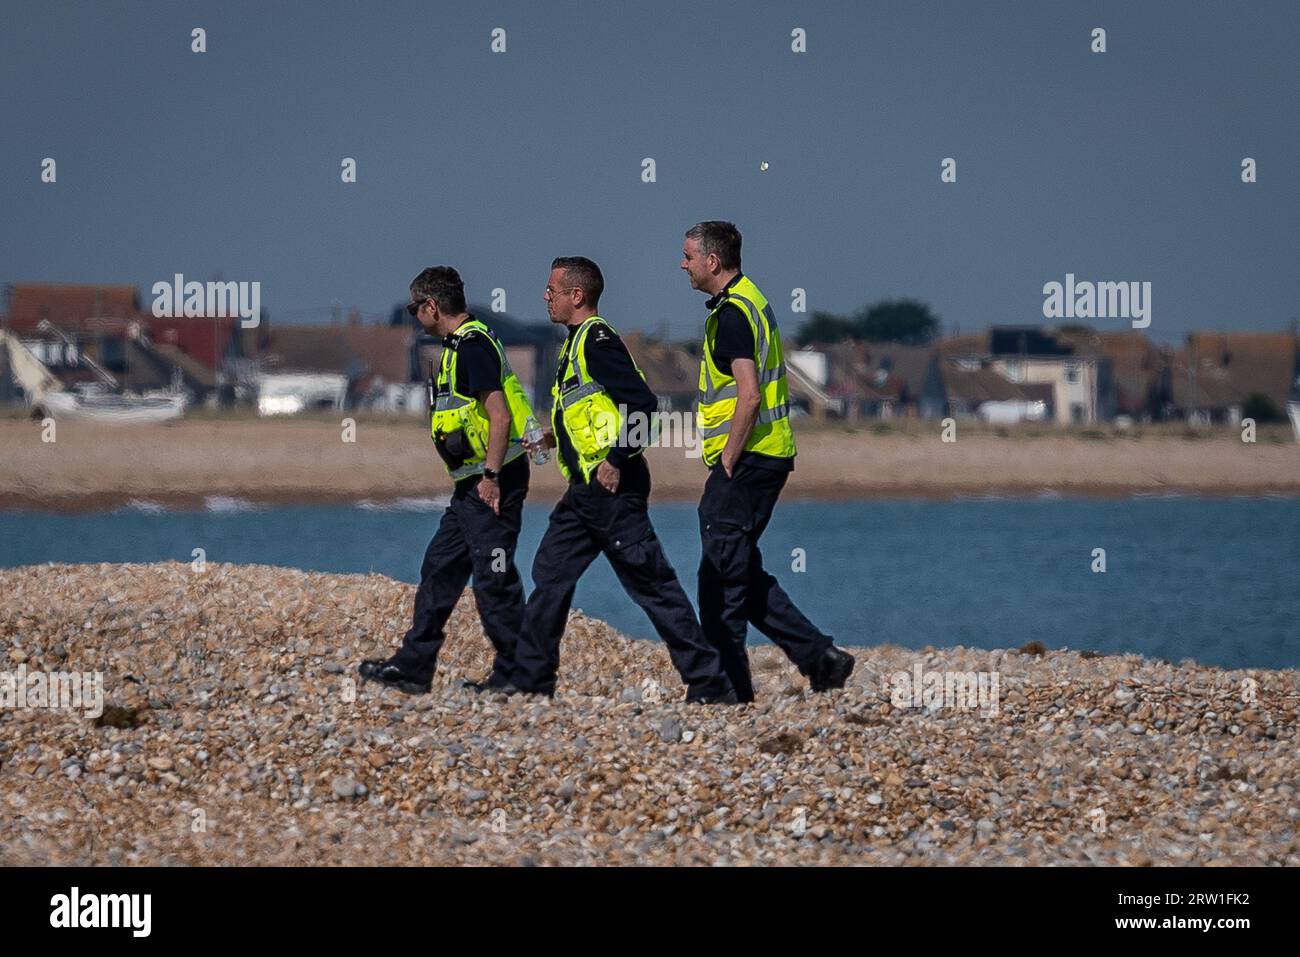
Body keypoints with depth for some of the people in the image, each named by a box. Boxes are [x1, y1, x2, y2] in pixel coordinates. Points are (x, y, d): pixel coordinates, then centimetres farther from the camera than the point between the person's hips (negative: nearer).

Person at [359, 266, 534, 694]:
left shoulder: (473, 346, -15)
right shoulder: (461, 345, 17)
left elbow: (500, 416, -22)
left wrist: (491, 476, -24)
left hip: (492, 482, -11)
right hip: (472, 483, 11)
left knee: (493, 579, -6)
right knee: (440, 569, 12)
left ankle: (514, 673, 0)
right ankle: (413, 666, 16)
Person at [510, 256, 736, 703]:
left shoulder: (597, 341, -13)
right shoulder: (576, 343, 18)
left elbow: (642, 402, -22)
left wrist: (616, 460, -23)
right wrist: (558, 437, 19)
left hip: (612, 487, -10)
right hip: (586, 489, 10)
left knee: (651, 583, -8)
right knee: (551, 574, 11)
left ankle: (709, 683, -6)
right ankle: (530, 679, 16)